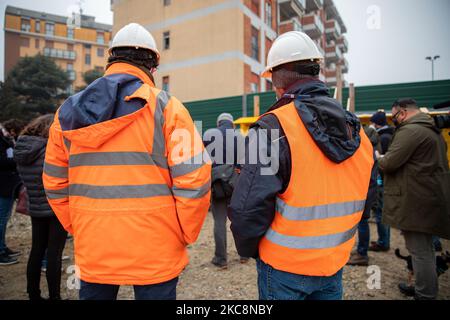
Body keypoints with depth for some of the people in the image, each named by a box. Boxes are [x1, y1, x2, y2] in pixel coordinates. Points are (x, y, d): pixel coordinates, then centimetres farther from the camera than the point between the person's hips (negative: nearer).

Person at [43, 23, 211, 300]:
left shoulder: (68, 113, 4)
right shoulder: (164, 106, -10)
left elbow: (54, 183, 9)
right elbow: (194, 179, -15)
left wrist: (79, 229, 17)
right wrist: (186, 235, -1)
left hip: (92, 250, 4)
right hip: (154, 254, -3)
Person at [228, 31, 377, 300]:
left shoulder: (274, 127, -21)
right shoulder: (356, 129, 0)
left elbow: (248, 208, -23)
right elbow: (366, 198, 8)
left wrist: (248, 250, -4)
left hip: (284, 267, -5)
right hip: (335, 262, 6)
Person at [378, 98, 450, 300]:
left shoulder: (409, 130, -16)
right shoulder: (433, 130, 17)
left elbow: (389, 163, -22)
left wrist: (379, 158, 0)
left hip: (416, 201, -10)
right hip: (433, 198, 11)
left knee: (419, 250, -1)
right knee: (426, 248, 20)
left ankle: (425, 295, 10)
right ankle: (427, 288, 34)